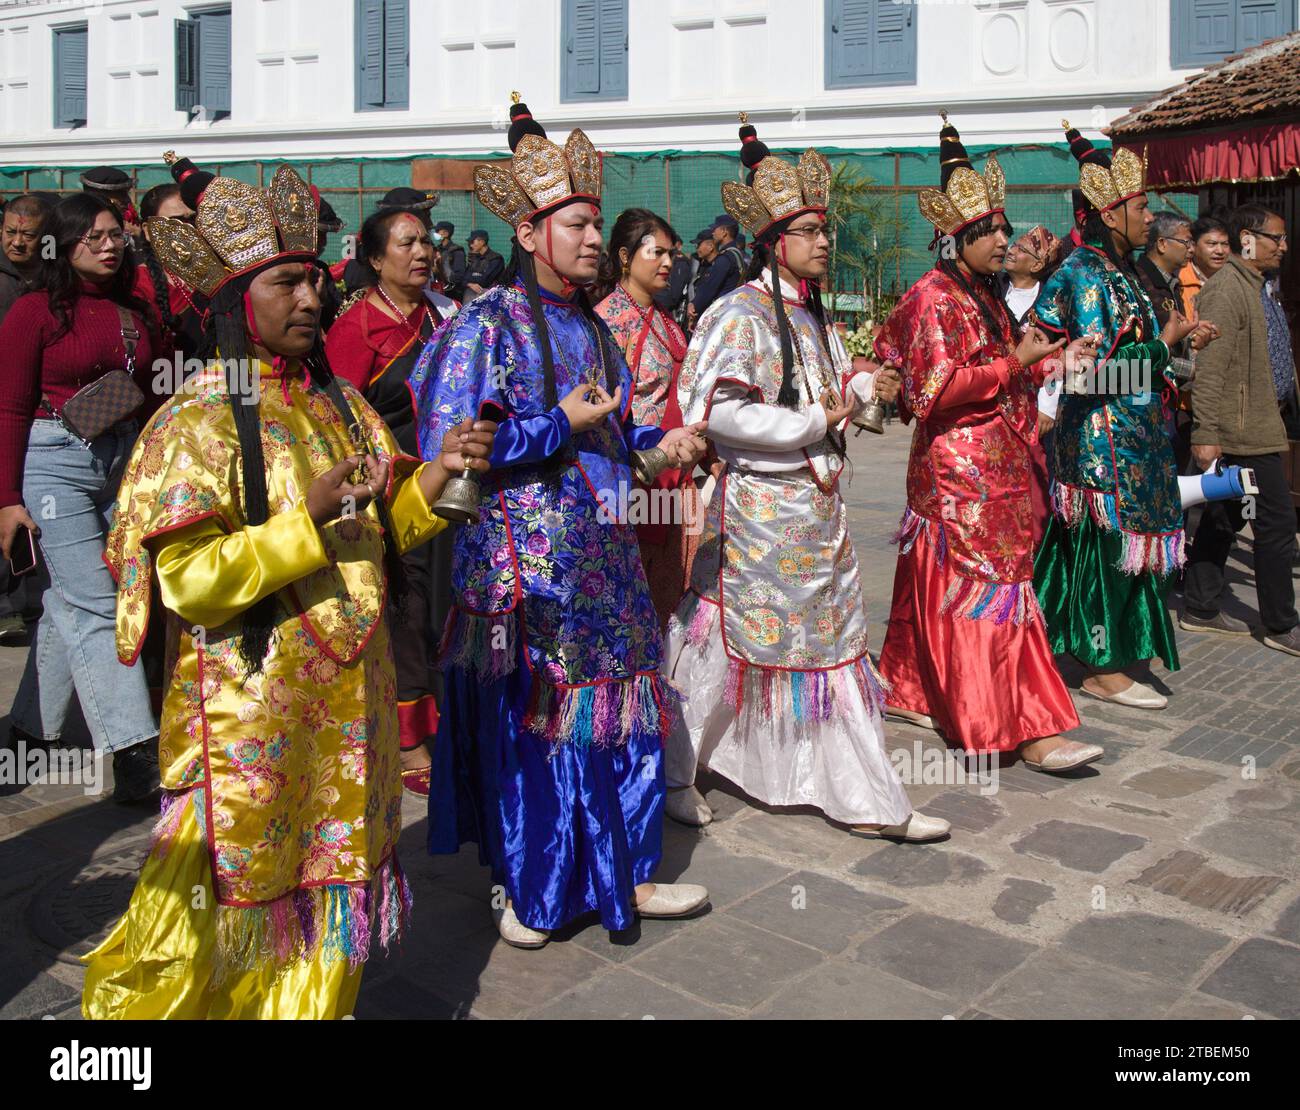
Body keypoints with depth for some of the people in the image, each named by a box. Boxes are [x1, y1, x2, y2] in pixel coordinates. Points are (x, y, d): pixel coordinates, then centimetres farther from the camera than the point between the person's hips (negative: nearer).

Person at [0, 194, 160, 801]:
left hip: (125, 461, 5)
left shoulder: (136, 312, 10)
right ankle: (133, 752, -9)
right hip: (56, 460, -5)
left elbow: (150, 397, 14)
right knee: (94, 603, -8)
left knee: (71, 600, 10)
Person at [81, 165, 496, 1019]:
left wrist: (439, 474, -5)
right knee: (228, 889, 4)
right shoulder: (197, 426, -11)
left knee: (333, 873, 16)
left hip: (348, 697, 6)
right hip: (252, 709, -6)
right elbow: (193, 581, -18)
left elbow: (387, 527, 13)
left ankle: (311, 1005, 34)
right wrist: (310, 518, -26)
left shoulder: (342, 406, 9)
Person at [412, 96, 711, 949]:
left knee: (616, 707, 11)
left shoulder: (590, 326, 14)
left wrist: (658, 441, 5)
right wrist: (562, 425, -18)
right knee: (529, 717, 2)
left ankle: (620, 874, 26)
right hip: (527, 563, -7)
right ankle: (527, 888, 21)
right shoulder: (487, 324, -10)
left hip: (601, 553, 7)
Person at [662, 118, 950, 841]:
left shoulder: (815, 316, 14)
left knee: (836, 645, 9)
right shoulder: (741, 313, -13)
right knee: (729, 645, 3)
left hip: (820, 506, 8)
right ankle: (673, 773, 25)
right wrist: (812, 423, -18)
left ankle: (868, 801, 16)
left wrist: (862, 389, 2)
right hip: (760, 505, -8)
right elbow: (713, 409, -24)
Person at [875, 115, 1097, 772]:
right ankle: (1027, 730, -5)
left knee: (942, 585, 15)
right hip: (958, 466, -9)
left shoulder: (984, 294, 15)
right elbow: (939, 386, -20)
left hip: (996, 464, 9)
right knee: (989, 588, -7)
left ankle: (913, 692, 27)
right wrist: (1016, 362, -18)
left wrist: (1052, 359, 14)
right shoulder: (934, 298, -13)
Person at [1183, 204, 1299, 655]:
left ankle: (1200, 610, 22)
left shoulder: (1260, 286, 17)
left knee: (1224, 519, 14)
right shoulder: (1226, 289, -15)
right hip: (1246, 430, -10)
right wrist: (1206, 433, -24)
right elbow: (1209, 367, -20)